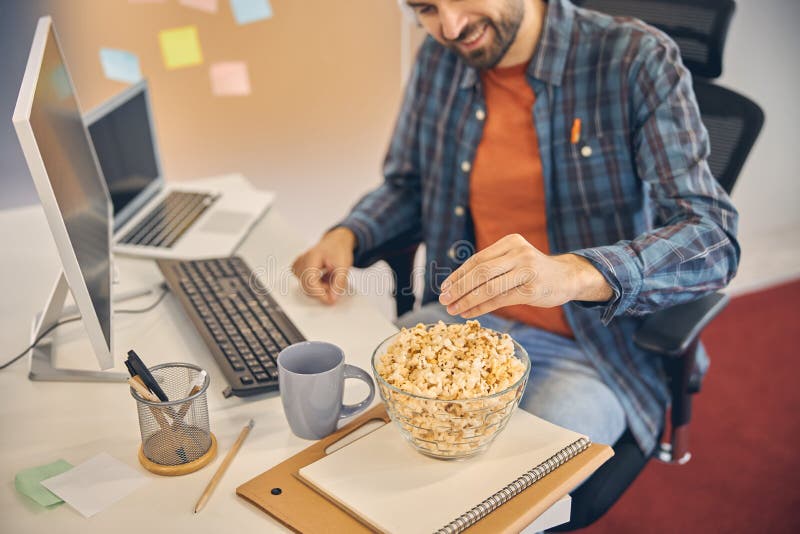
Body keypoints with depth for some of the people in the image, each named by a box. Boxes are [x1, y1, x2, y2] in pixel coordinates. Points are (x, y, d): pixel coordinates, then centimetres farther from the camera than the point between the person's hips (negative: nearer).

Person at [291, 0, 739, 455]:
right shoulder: (438, 61, 2)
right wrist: (347, 236, -6)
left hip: (587, 354, -4)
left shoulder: (637, 60, -14)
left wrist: (571, 275, -40)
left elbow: (713, 237, -22)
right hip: (458, 318, 5)